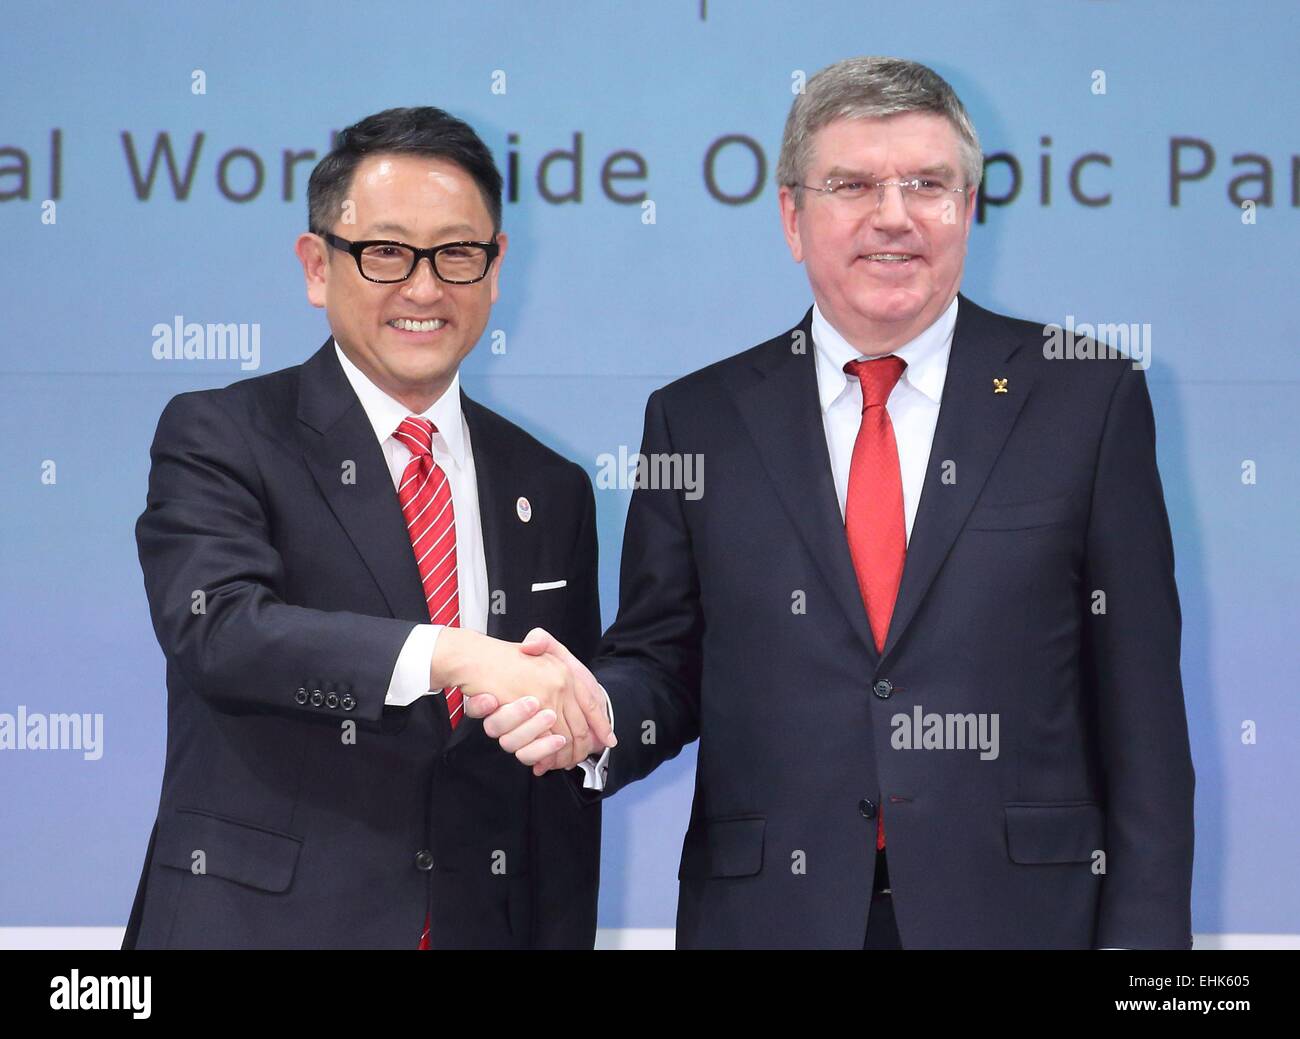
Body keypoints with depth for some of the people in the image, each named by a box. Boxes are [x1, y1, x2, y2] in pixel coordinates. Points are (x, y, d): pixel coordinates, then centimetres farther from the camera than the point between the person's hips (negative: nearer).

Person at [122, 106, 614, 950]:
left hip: (483, 923, 4)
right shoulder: (218, 439, -3)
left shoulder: (551, 492, 9)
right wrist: (447, 655, -34)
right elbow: (216, 630, -22)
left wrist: (562, 938, 1)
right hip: (257, 920, -4)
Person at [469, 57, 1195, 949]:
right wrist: (593, 710, -15)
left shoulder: (1087, 395, 1)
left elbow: (1139, 703, -1)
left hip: (1020, 908, -1)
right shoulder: (696, 420, 5)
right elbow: (666, 665, 7)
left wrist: (1144, 931, -5)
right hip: (769, 909, 1)